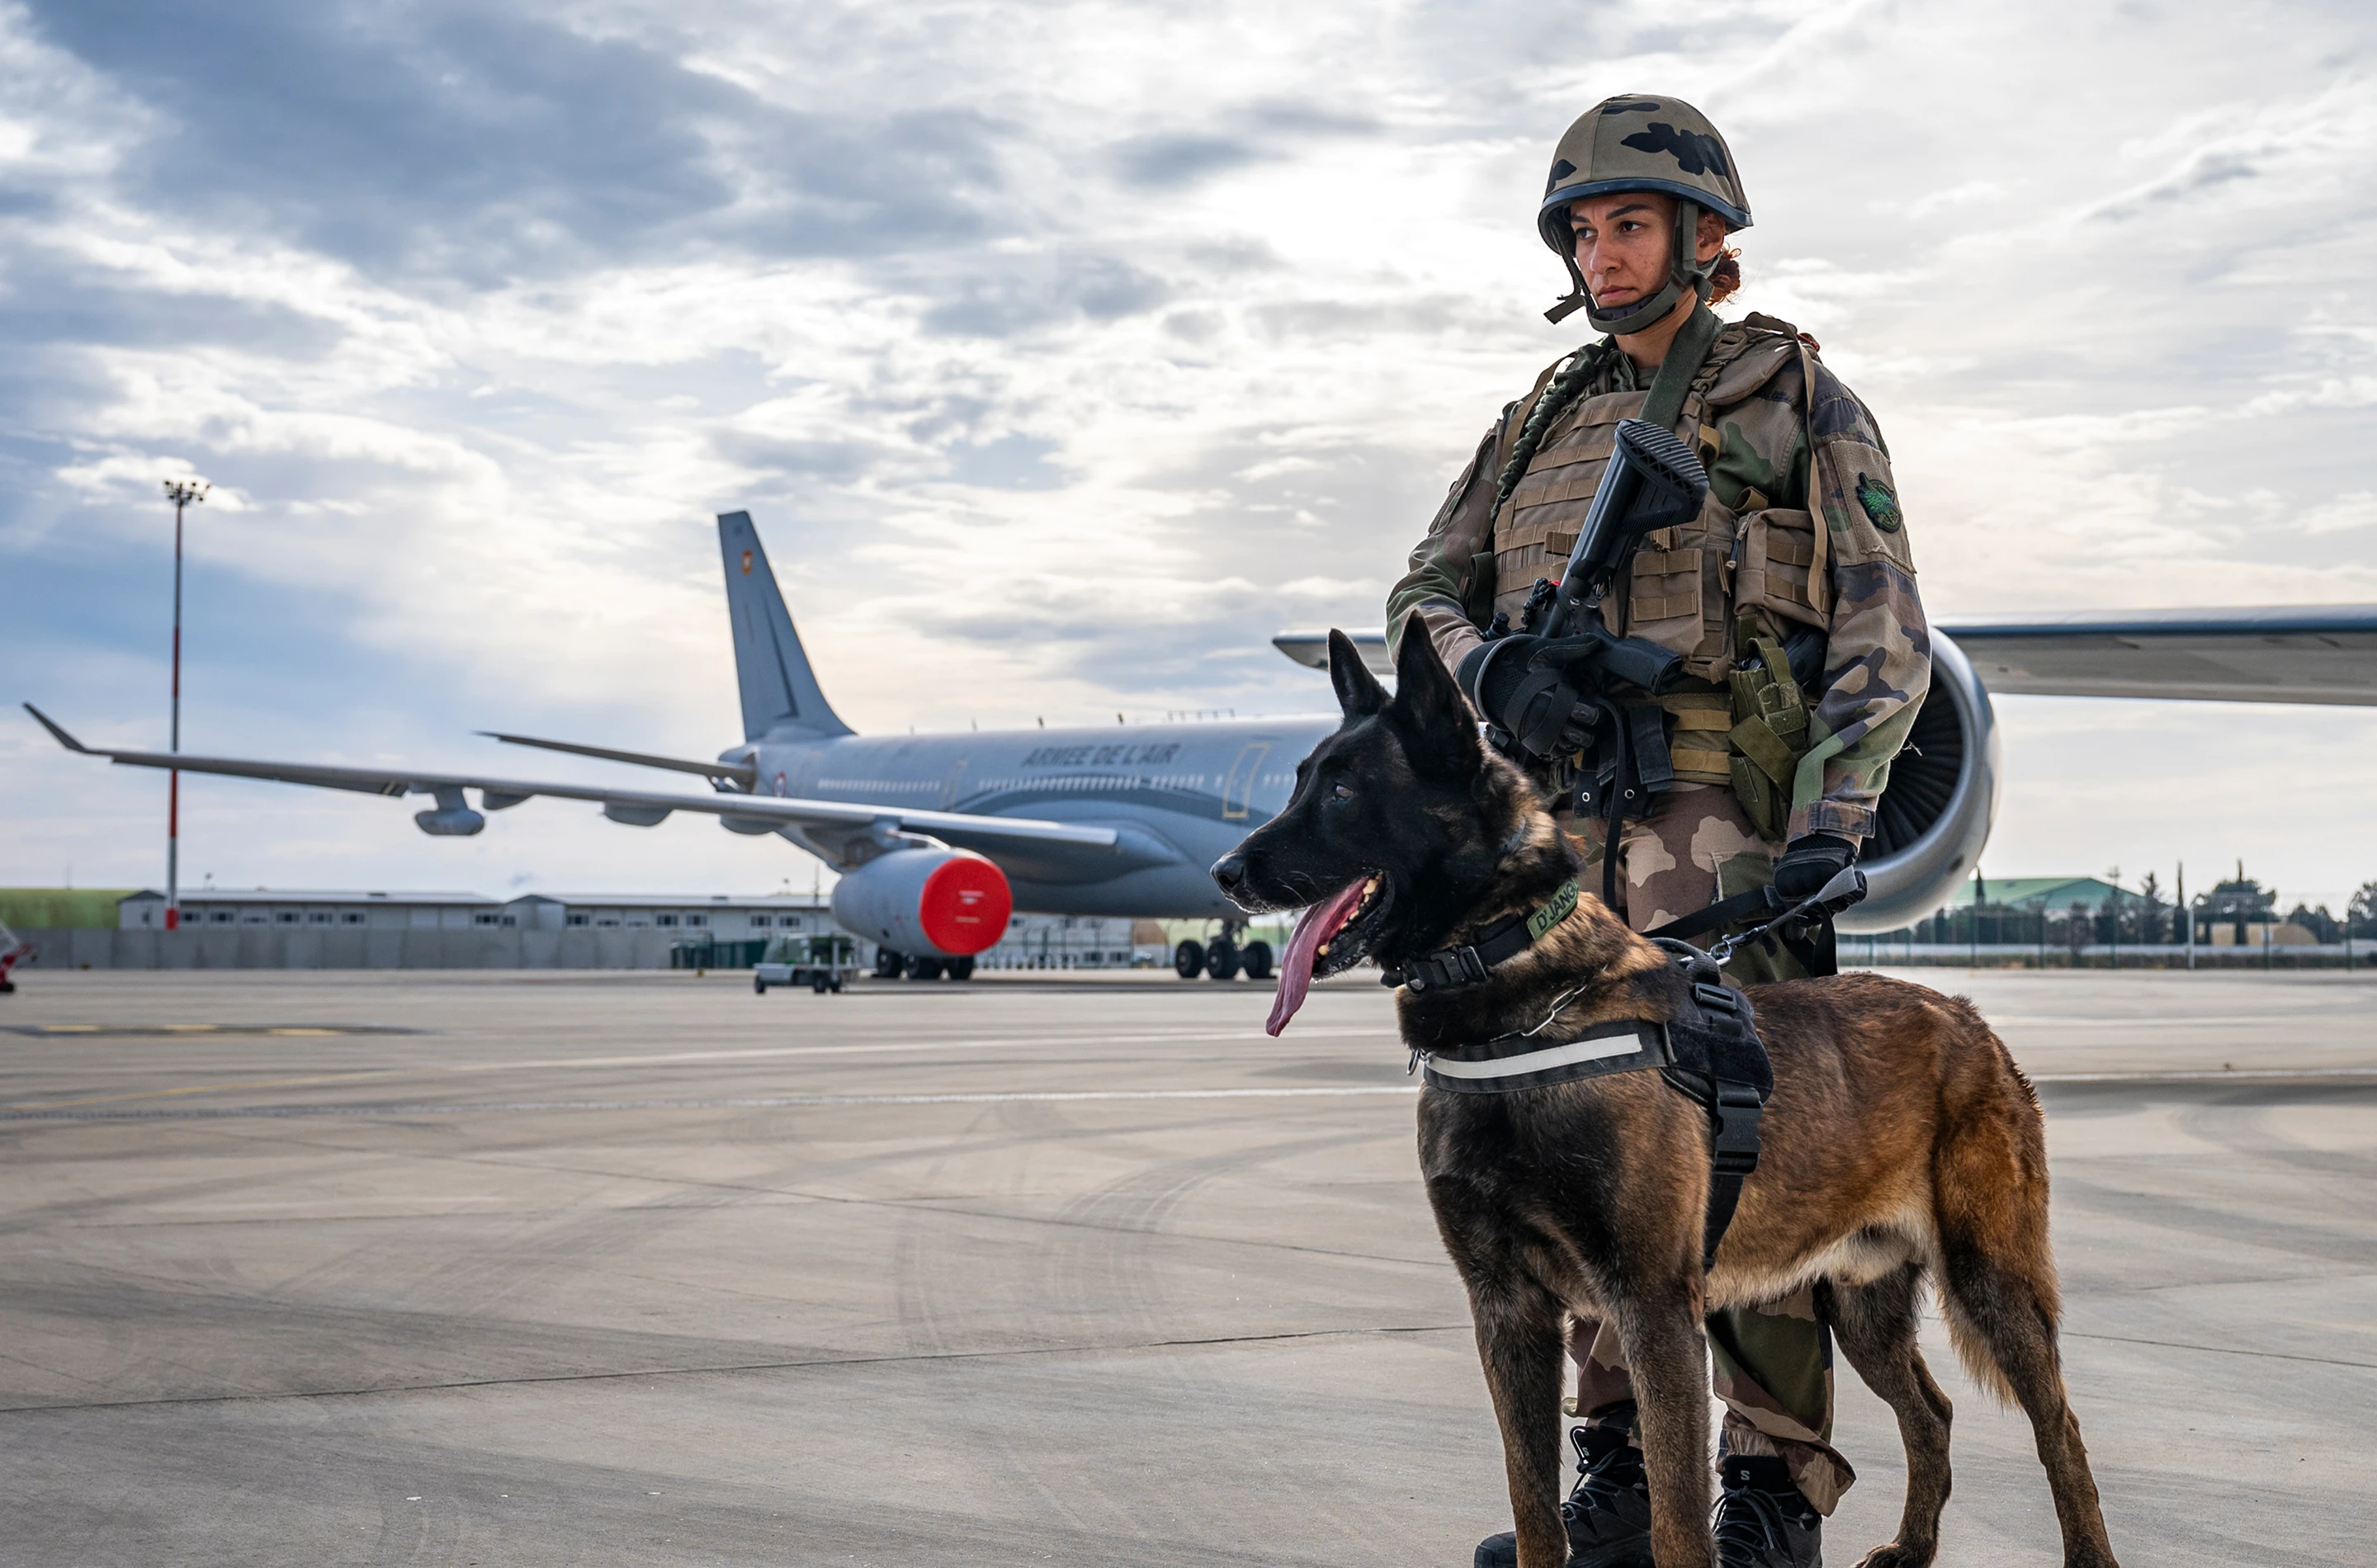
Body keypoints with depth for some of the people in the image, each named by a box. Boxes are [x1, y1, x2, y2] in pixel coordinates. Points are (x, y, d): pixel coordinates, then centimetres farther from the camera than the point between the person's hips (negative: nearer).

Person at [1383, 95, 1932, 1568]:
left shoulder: (1803, 404, 7)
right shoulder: (1543, 424, 21)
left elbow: (1883, 634, 0)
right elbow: (1427, 596, 14)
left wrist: (1831, 826, -14)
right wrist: (1487, 662, -11)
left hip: (1720, 818, -5)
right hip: (1558, 822, 5)